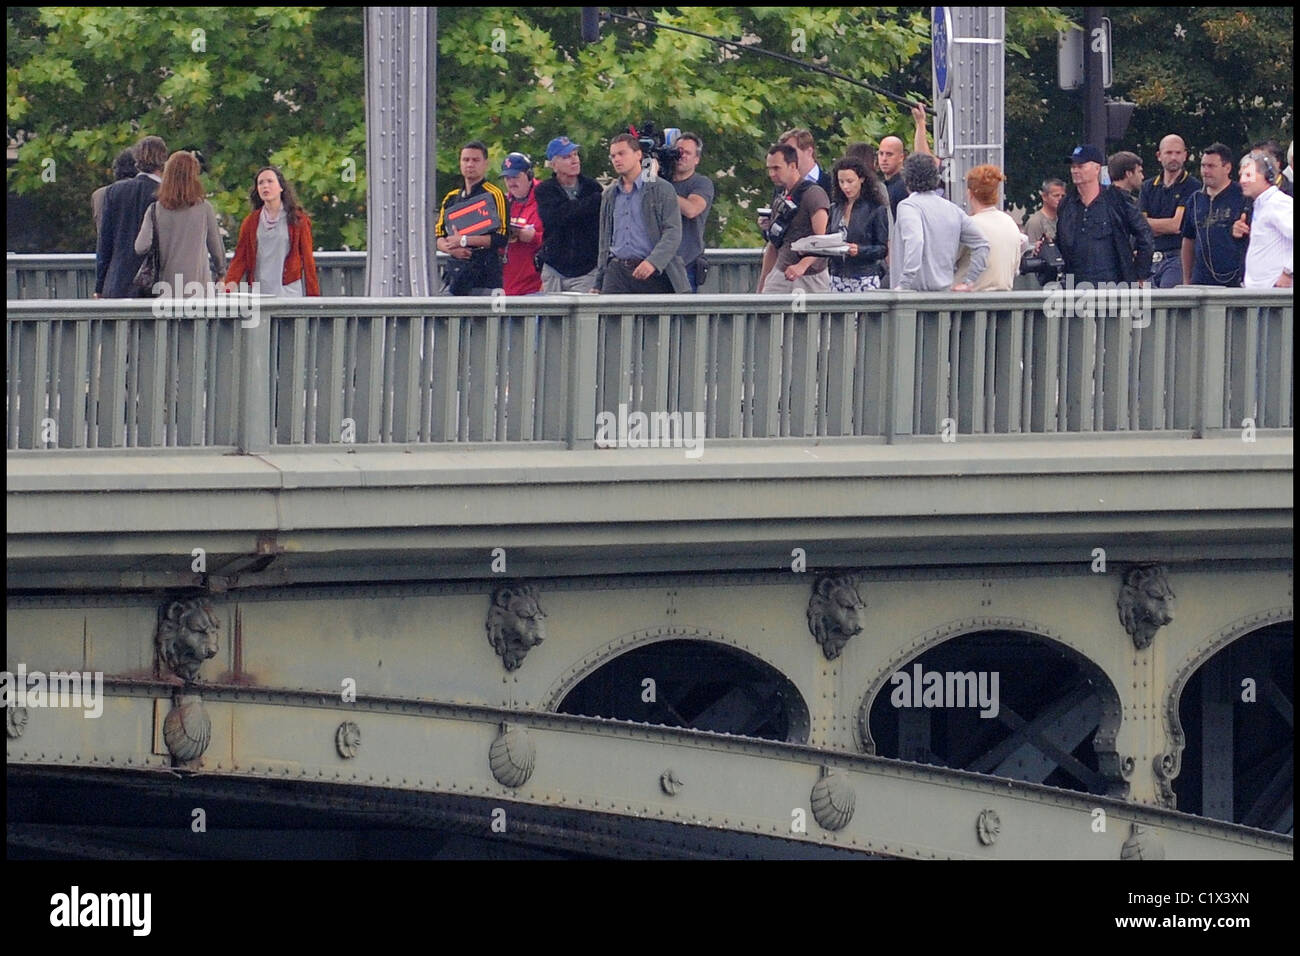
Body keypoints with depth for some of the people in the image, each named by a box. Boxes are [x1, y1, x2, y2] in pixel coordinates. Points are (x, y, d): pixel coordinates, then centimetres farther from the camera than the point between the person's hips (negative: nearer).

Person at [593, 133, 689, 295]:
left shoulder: (661, 189, 1)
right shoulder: (610, 195, 18)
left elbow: (673, 233, -7)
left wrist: (653, 262, -23)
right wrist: (598, 284, 18)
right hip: (617, 271, 4)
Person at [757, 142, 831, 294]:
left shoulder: (813, 193, -10)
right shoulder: (779, 200, 15)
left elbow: (823, 239, -22)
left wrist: (802, 265, -37)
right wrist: (761, 286, 19)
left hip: (810, 278, -7)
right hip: (780, 274, 7)